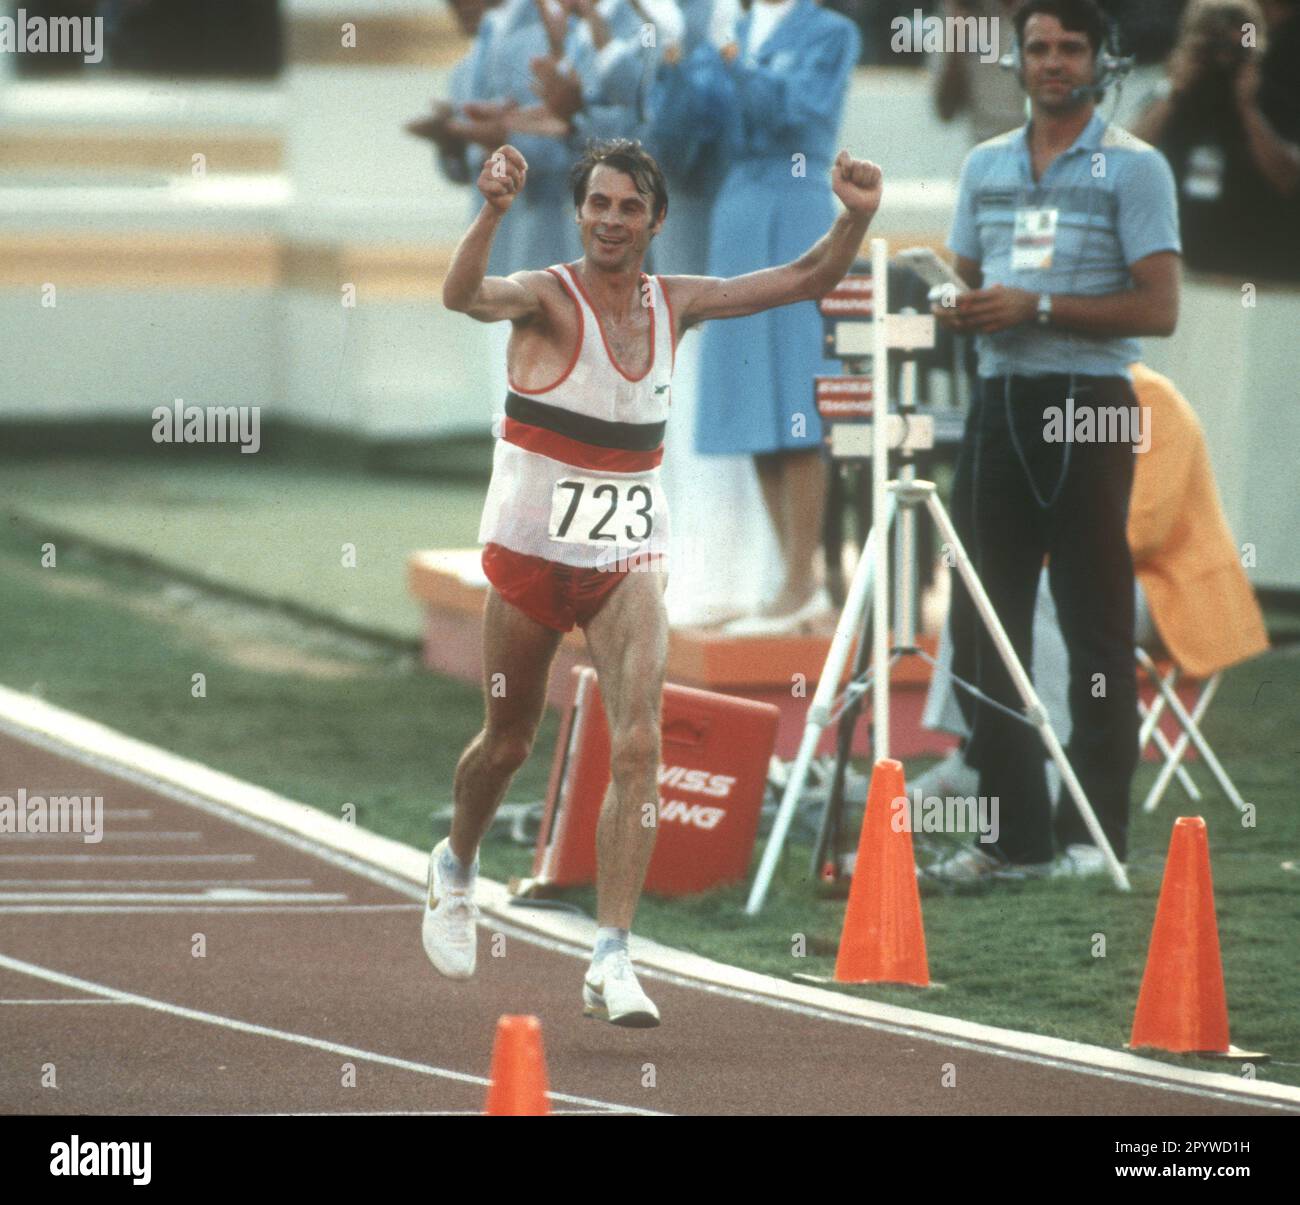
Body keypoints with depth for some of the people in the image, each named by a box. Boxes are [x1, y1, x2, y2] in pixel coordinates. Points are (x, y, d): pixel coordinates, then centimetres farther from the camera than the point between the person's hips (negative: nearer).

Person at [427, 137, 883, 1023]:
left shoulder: (675, 305, 2)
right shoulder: (547, 299, -13)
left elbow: (809, 279, 9)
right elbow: (464, 296, -36)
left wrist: (857, 218, -10)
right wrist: (493, 213, -54)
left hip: (627, 558, 3)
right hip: (531, 551, -3)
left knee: (639, 742, -15)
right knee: (509, 742, 13)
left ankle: (611, 958, -18)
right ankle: (456, 868, 45)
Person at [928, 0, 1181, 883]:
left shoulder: (1134, 167, -2)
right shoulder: (985, 166, 15)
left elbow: (1159, 308, -9)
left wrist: (1038, 308, -16)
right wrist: (963, 312, -2)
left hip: (1088, 409, -6)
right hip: (999, 403, 6)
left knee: (1097, 628, -3)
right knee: (984, 622, 3)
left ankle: (1100, 834, 0)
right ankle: (1014, 833, 8)